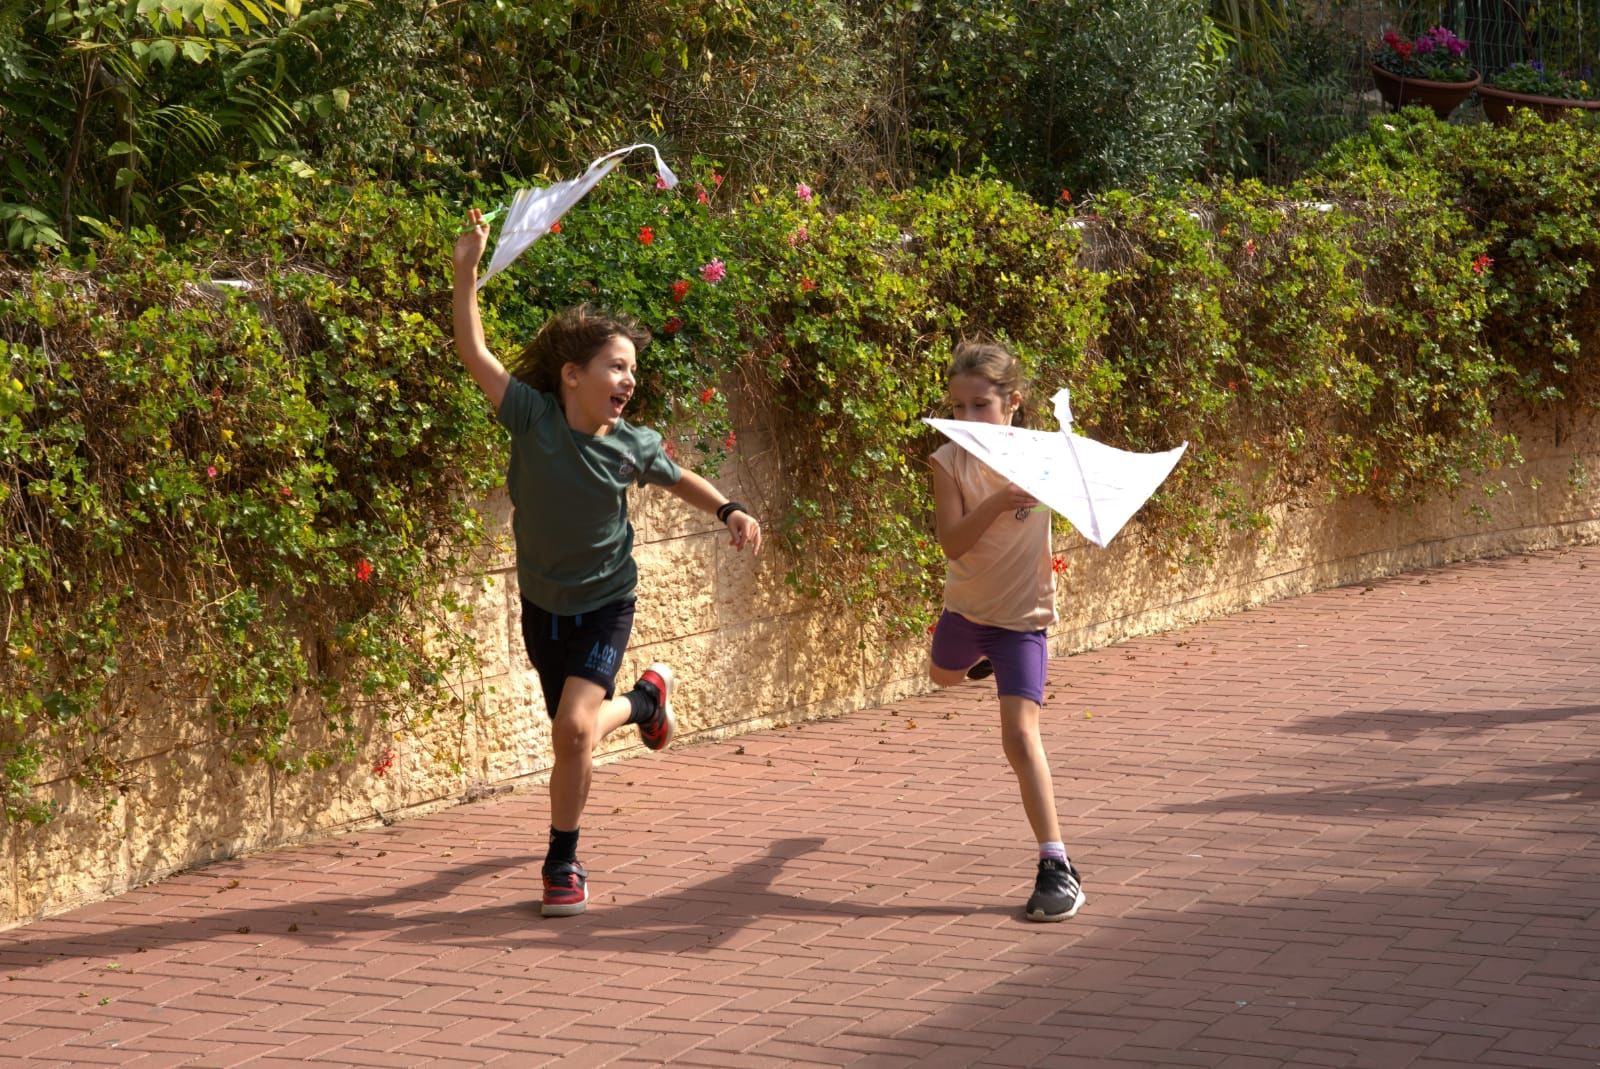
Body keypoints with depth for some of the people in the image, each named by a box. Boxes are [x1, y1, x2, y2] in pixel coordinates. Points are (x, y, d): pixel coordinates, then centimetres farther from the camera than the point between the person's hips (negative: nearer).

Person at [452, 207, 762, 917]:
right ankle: (645, 699, 49)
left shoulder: (632, 446, -14)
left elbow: (680, 481, 7)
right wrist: (466, 272, -29)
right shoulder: (533, 417, -17)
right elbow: (475, 354, -21)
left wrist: (731, 512, -9)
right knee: (574, 733, 14)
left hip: (605, 602, -2)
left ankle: (563, 862, -2)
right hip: (542, 601, 2)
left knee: (574, 728, -20)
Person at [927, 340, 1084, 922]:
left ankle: (1057, 867, -15)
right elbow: (951, 543, -26)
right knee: (944, 676, 34)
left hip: (1022, 615, -4)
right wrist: (998, 502, -41)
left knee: (1020, 733, -17)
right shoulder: (950, 461, -15)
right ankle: (982, 656, 73)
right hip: (965, 605, 4)